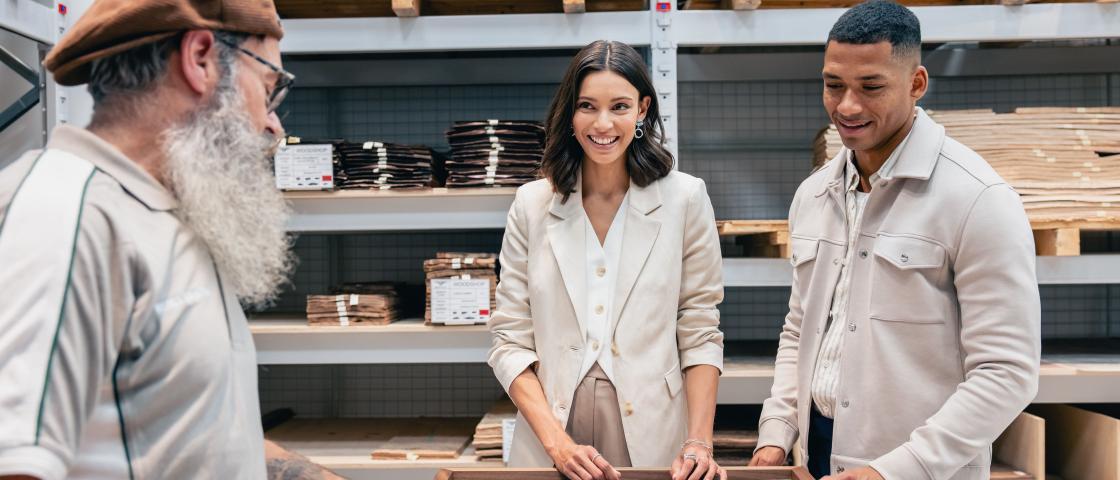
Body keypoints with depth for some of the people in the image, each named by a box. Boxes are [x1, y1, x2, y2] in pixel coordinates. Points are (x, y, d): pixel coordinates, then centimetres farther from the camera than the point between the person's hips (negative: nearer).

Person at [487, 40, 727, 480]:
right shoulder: (531, 204, 0)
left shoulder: (684, 198, -3)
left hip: (652, 442, 0)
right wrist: (557, 443, -13)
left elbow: (700, 333, -1)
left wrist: (700, 442, -11)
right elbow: (510, 340, -2)